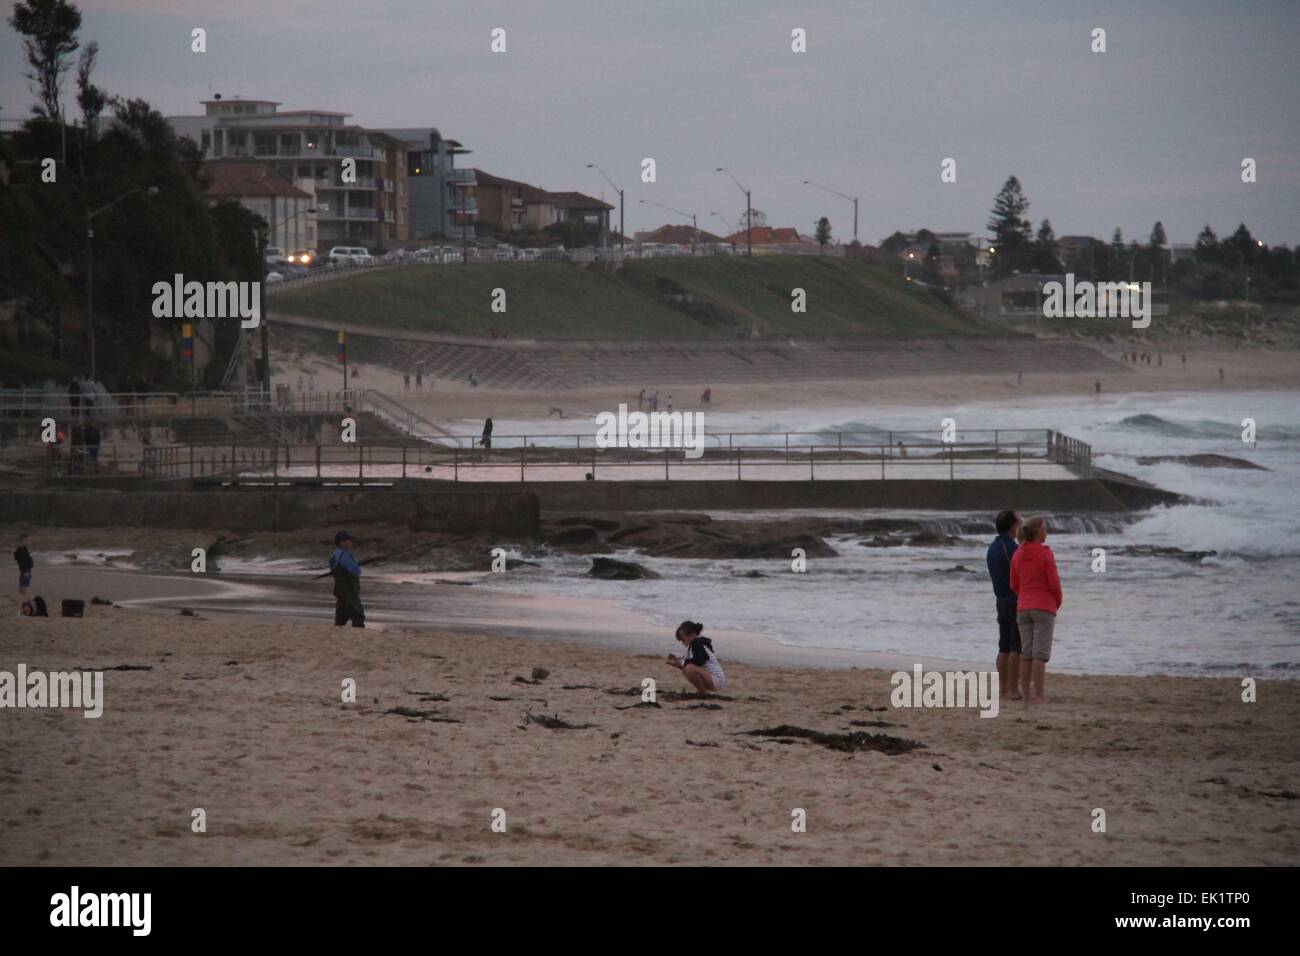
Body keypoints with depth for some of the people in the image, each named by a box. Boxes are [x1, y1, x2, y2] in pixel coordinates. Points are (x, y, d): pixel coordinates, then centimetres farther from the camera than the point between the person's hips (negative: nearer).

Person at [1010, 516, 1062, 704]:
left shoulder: (1017, 555, 5)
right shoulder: (1046, 553, -11)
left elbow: (1014, 585, 10)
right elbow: (1054, 583, -12)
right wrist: (1058, 602, 7)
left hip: (1023, 609, 5)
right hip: (1044, 608, -5)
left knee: (1026, 653, 7)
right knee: (1040, 653, -7)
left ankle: (1026, 695, 5)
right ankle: (1038, 696, -12)